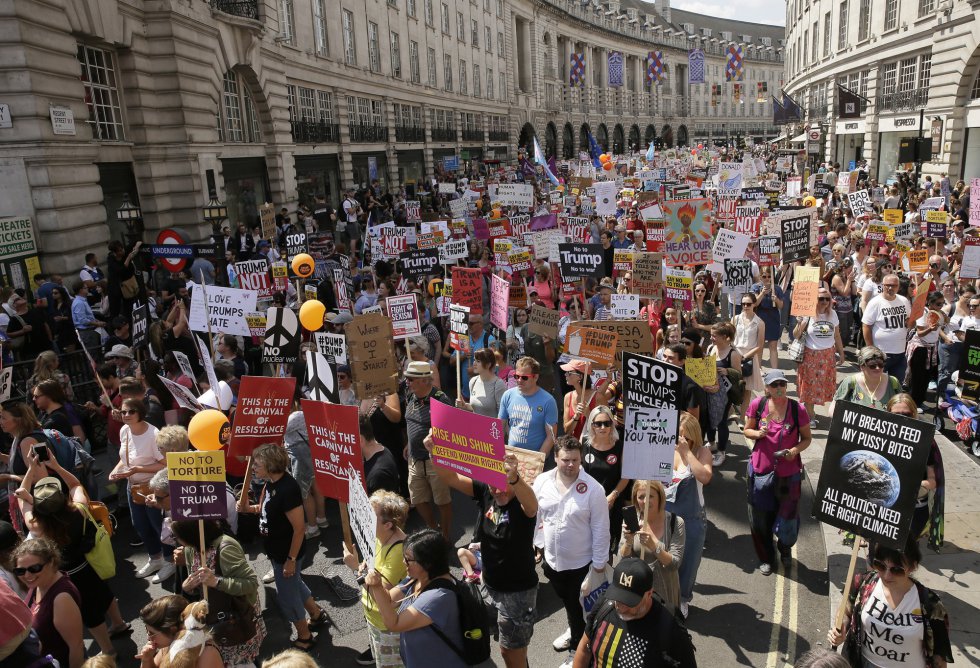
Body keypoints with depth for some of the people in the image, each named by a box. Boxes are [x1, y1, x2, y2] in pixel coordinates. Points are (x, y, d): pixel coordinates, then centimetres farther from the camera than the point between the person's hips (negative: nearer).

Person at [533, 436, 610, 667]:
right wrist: (536, 543, 8)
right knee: (567, 602, 28)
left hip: (581, 562, -4)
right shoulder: (542, 481, -10)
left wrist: (599, 562, -10)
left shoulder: (593, 489, -21)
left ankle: (577, 648, 37)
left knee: (579, 608, 15)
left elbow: (600, 529, -14)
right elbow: (534, 515, 3)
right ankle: (574, 631, 56)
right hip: (551, 559, 4)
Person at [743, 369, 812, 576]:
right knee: (760, 518, 10)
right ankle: (766, 558, 34)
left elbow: (806, 438, 1)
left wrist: (796, 449, -18)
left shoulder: (797, 409, -10)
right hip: (761, 470, 1)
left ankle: (785, 548, 42)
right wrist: (758, 433, -15)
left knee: (788, 517, 7)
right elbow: (747, 430, 6)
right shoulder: (757, 404, -7)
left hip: (789, 473, -1)